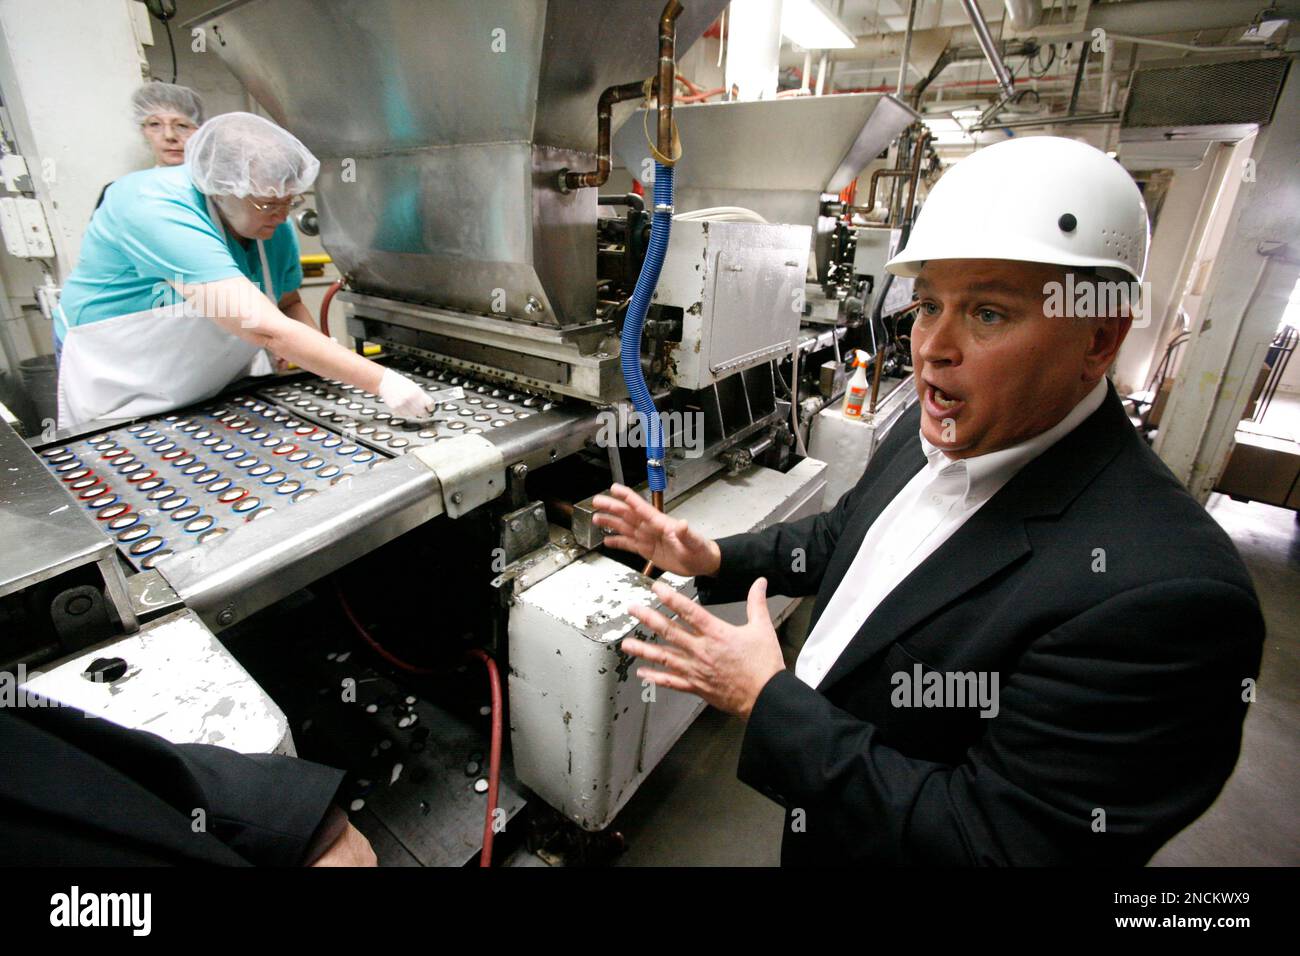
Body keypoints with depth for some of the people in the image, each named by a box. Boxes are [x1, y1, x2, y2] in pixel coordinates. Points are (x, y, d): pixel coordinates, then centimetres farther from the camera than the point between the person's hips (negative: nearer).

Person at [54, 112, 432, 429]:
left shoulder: (273, 225, -9)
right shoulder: (158, 211, -31)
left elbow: (289, 305, 5)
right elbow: (266, 328, -41)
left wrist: (322, 354, -17)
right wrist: (380, 381, -44)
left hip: (213, 392, 6)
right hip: (121, 393, -5)